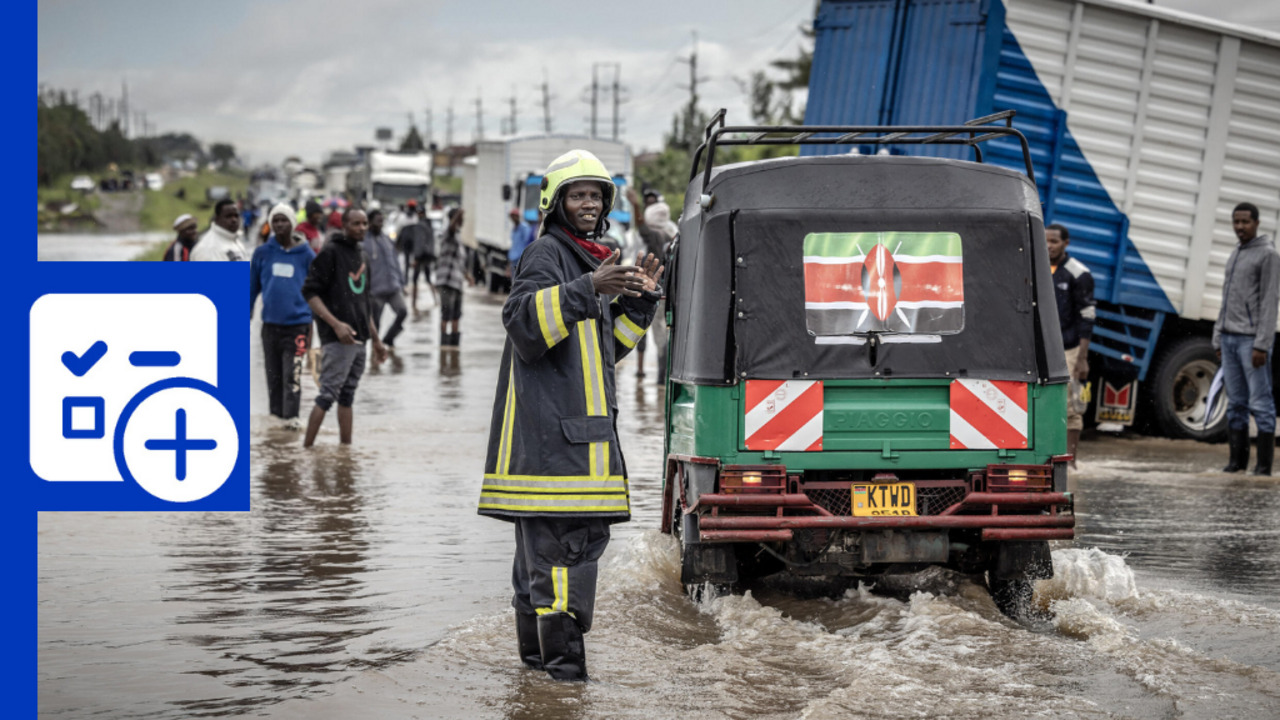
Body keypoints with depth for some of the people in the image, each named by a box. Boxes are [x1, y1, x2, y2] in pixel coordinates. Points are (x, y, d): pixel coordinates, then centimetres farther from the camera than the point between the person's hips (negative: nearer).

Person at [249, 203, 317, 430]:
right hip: (270, 324, 2)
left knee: (292, 374, -9)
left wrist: (313, 324, 3)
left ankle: (291, 416, -7)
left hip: (296, 324, -2)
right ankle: (275, 415, 17)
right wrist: (246, 315, 9)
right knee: (273, 375, 8)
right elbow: (252, 287, 12)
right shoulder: (262, 253, 5)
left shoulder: (306, 254, 1)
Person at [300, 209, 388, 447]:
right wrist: (336, 324, -22)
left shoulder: (363, 257, 19)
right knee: (328, 394, -11)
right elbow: (310, 292, -13)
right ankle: (307, 448, -9)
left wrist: (376, 339, 24)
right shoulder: (330, 253, -6)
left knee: (347, 396, 10)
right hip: (336, 339, -8)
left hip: (359, 340, 8)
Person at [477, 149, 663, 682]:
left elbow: (607, 345, 27)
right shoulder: (545, 254, -7)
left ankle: (537, 648, 19)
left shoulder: (591, 259, 23)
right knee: (563, 536, -14)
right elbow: (523, 321, -23)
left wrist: (639, 301, 15)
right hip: (550, 423, -10)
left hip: (582, 424, 10)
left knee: (546, 539, 14)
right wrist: (586, 290, -32)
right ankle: (560, 655, -14)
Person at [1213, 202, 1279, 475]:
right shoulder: (1235, 256, 18)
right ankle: (1237, 459, 9)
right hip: (1230, 338, 7)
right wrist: (1218, 340, 16)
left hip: (1253, 340, -7)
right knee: (1235, 403, 6)